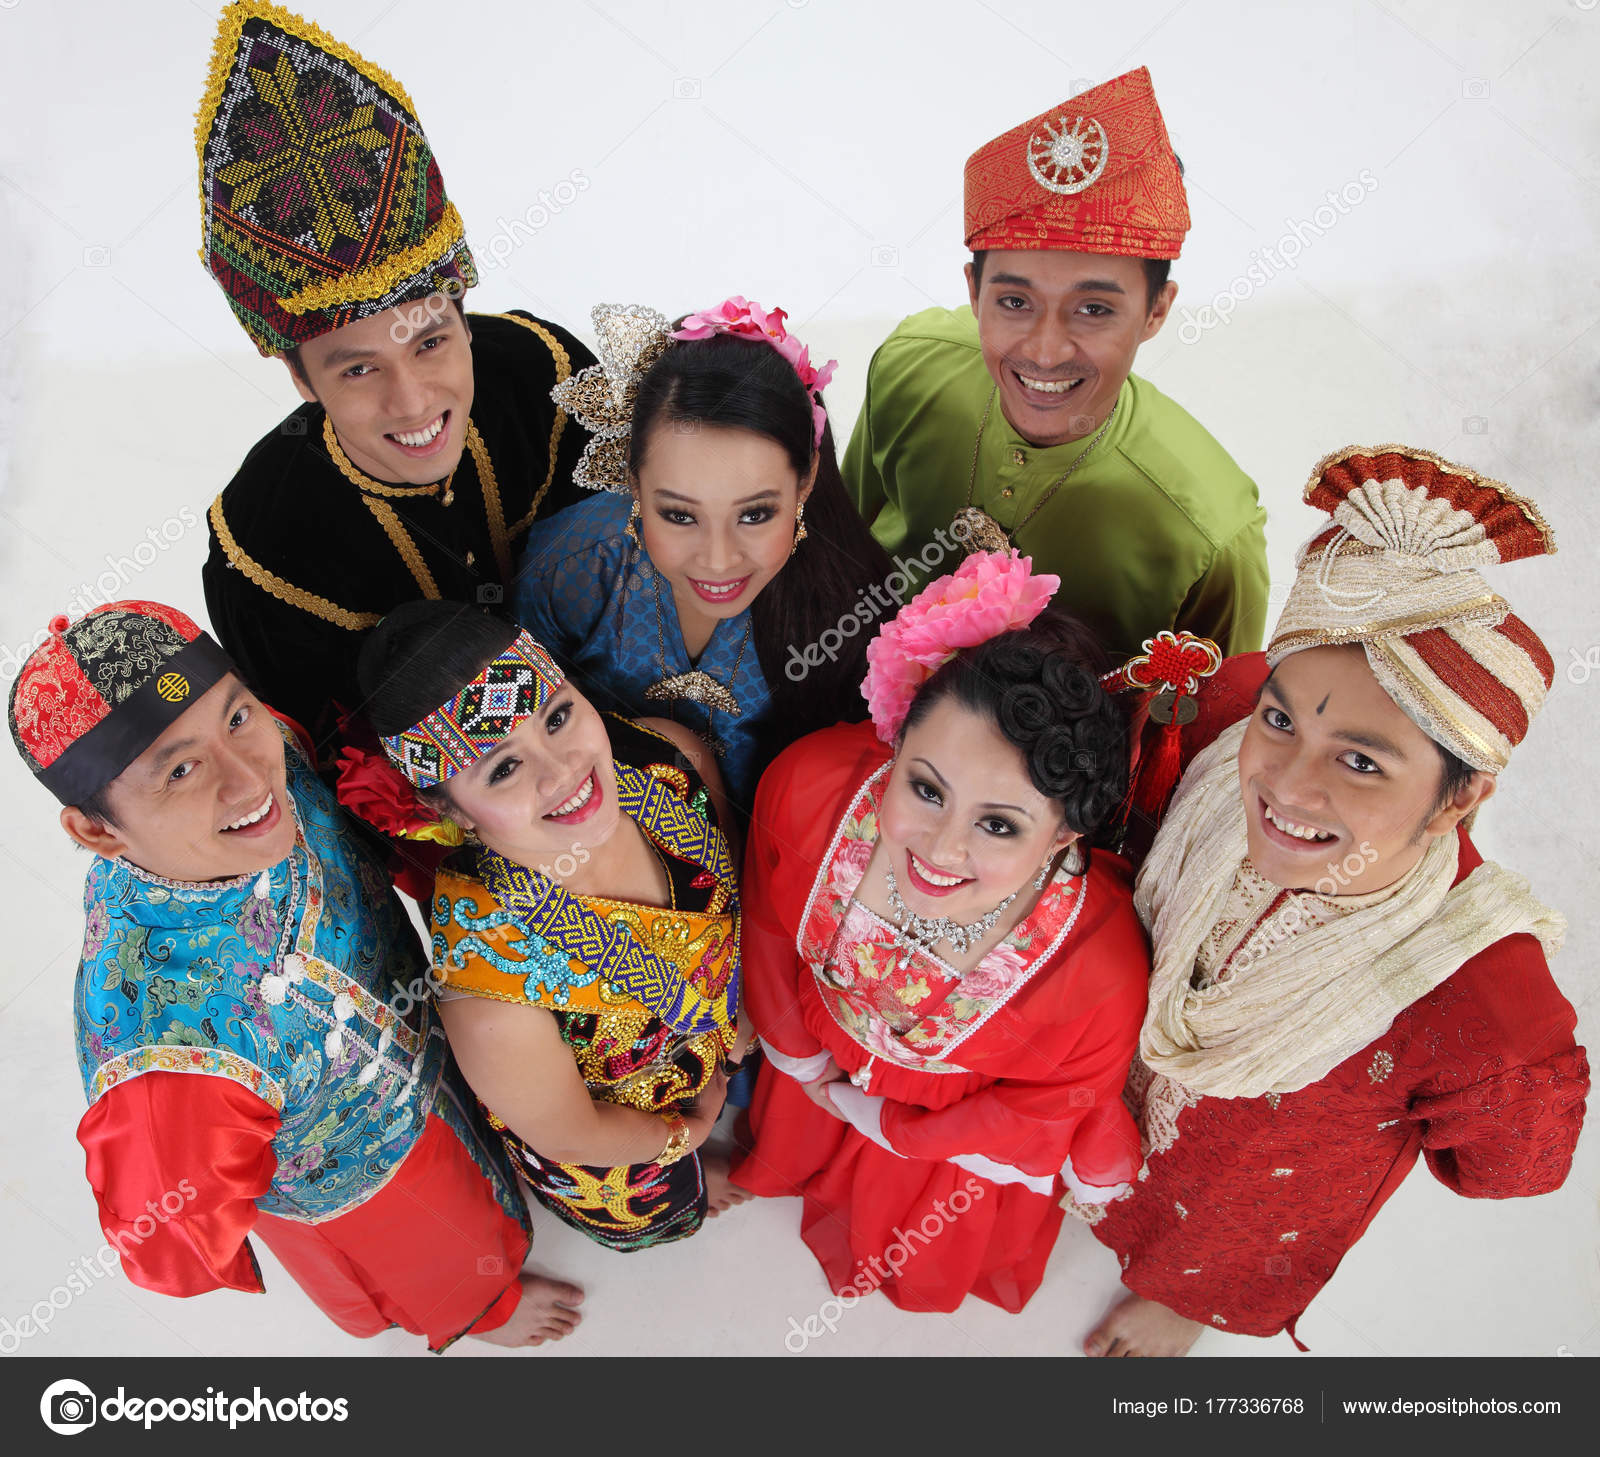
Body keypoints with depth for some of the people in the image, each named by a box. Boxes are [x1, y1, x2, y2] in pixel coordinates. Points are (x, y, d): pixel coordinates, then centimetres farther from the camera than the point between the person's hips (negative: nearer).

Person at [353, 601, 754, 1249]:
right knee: (649, 1216, 30)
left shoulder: (669, 755, -30)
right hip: (616, 1150, -3)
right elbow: (570, 1134, -23)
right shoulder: (488, 986, -45)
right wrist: (686, 1131, -7)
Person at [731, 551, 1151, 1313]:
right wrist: (800, 1056, 1)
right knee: (801, 1129, 39)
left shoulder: (1103, 973, -45)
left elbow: (1036, 1110, -19)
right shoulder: (809, 785, -40)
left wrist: (876, 1120, -8)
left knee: (935, 1245, 36)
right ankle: (782, 1163, 77)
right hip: (827, 1054, 1)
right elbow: (771, 928, -14)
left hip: (964, 1123, 0)